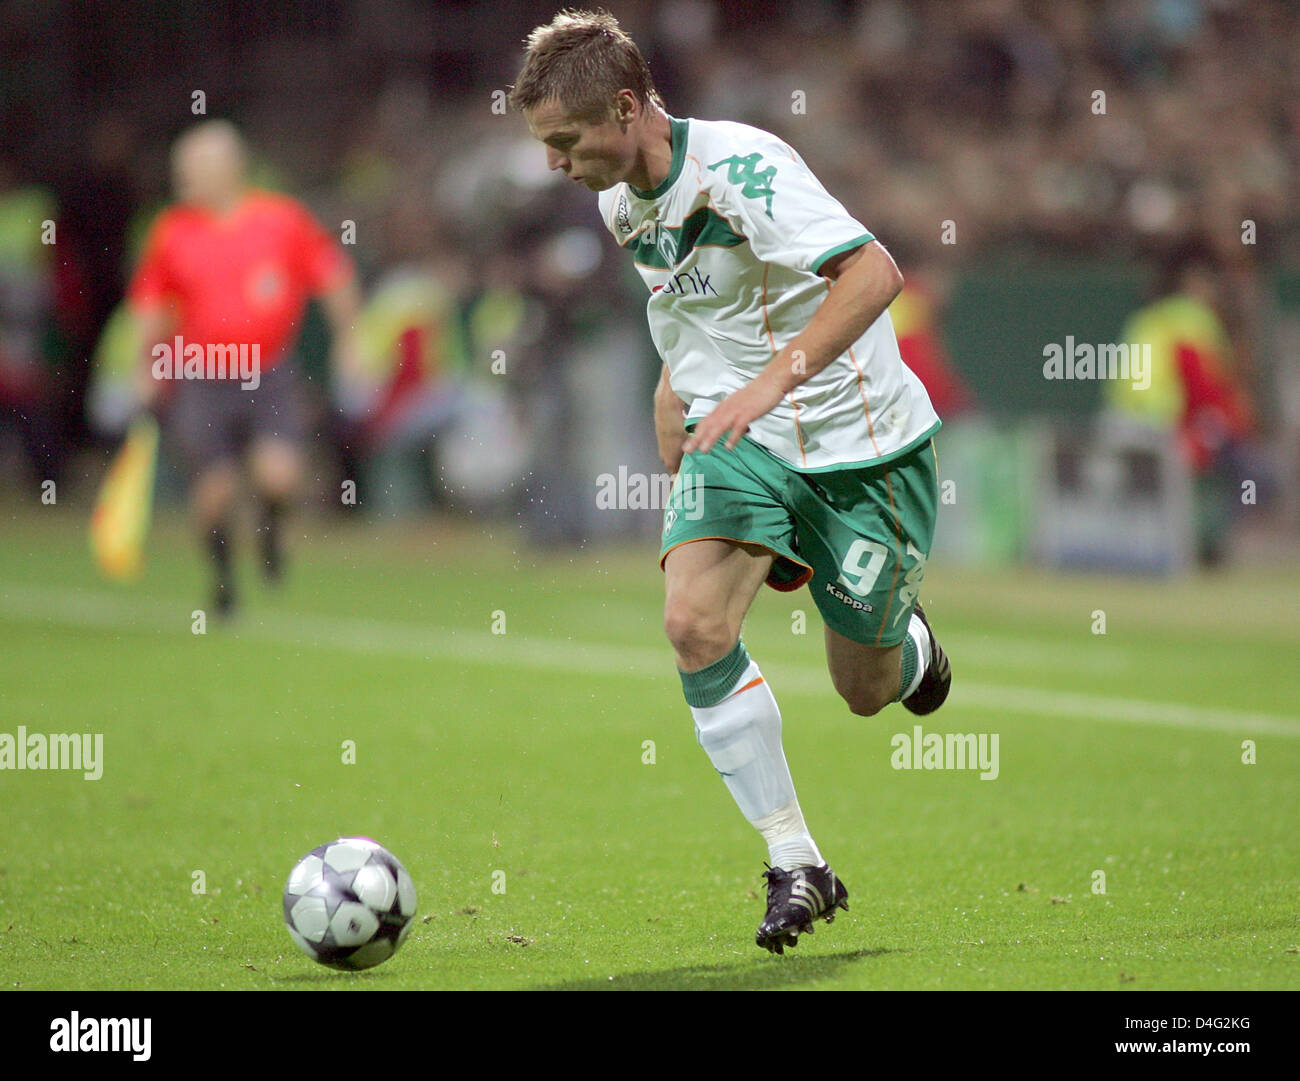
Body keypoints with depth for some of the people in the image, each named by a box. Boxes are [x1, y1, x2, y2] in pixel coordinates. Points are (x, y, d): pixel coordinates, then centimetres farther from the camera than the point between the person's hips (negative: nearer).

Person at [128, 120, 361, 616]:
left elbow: (335, 277, 8)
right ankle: (222, 571, 23)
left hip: (269, 375, -1)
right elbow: (151, 303, 14)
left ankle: (271, 530, 15)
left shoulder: (284, 219, -4)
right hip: (199, 380, 1)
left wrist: (348, 340, 9)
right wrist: (150, 367, 10)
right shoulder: (172, 231, 1)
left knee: (278, 473, -20)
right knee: (213, 490, -5)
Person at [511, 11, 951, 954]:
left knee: (867, 692, 5)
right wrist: (677, 478, 20)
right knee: (695, 625, -22)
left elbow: (873, 273, -34)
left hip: (859, 443, -6)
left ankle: (906, 641, 45)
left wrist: (774, 381, -42)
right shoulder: (623, 205, 5)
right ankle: (797, 867, -13)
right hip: (735, 439, 6)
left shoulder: (741, 168, -22)